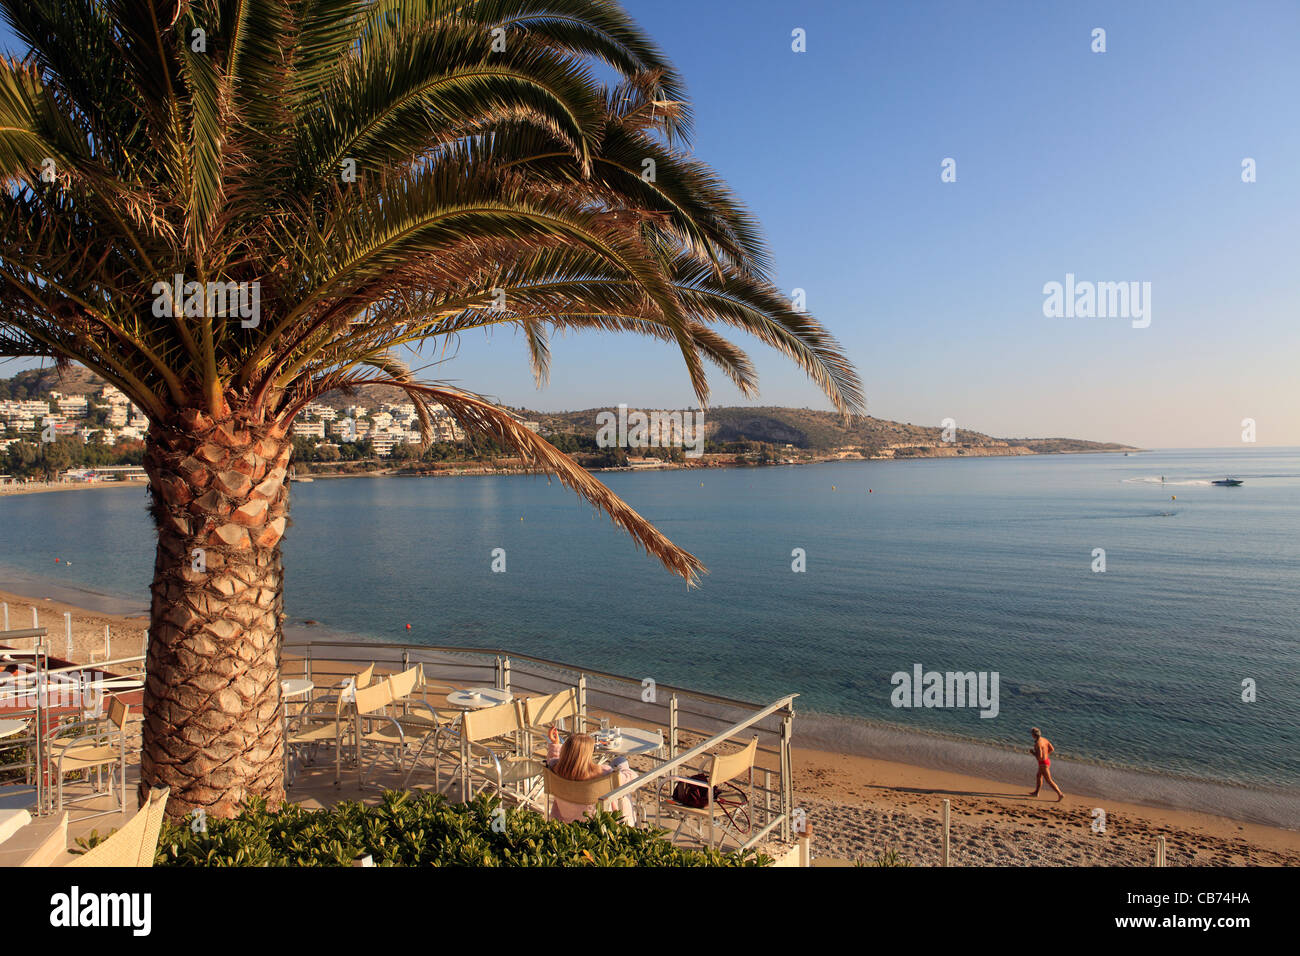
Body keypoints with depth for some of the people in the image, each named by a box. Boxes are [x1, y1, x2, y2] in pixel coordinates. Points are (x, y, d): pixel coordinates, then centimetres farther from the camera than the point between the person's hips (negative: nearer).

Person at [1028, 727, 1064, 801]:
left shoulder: (1037, 743, -30)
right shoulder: (1044, 739, -1)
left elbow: (1039, 757, -32)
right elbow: (1052, 749, 10)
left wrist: (1033, 752, -13)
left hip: (1043, 764, -10)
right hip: (1047, 761, 10)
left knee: (1049, 781, 0)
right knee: (1039, 776, 24)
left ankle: (1060, 794, 0)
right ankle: (1036, 792, 37)